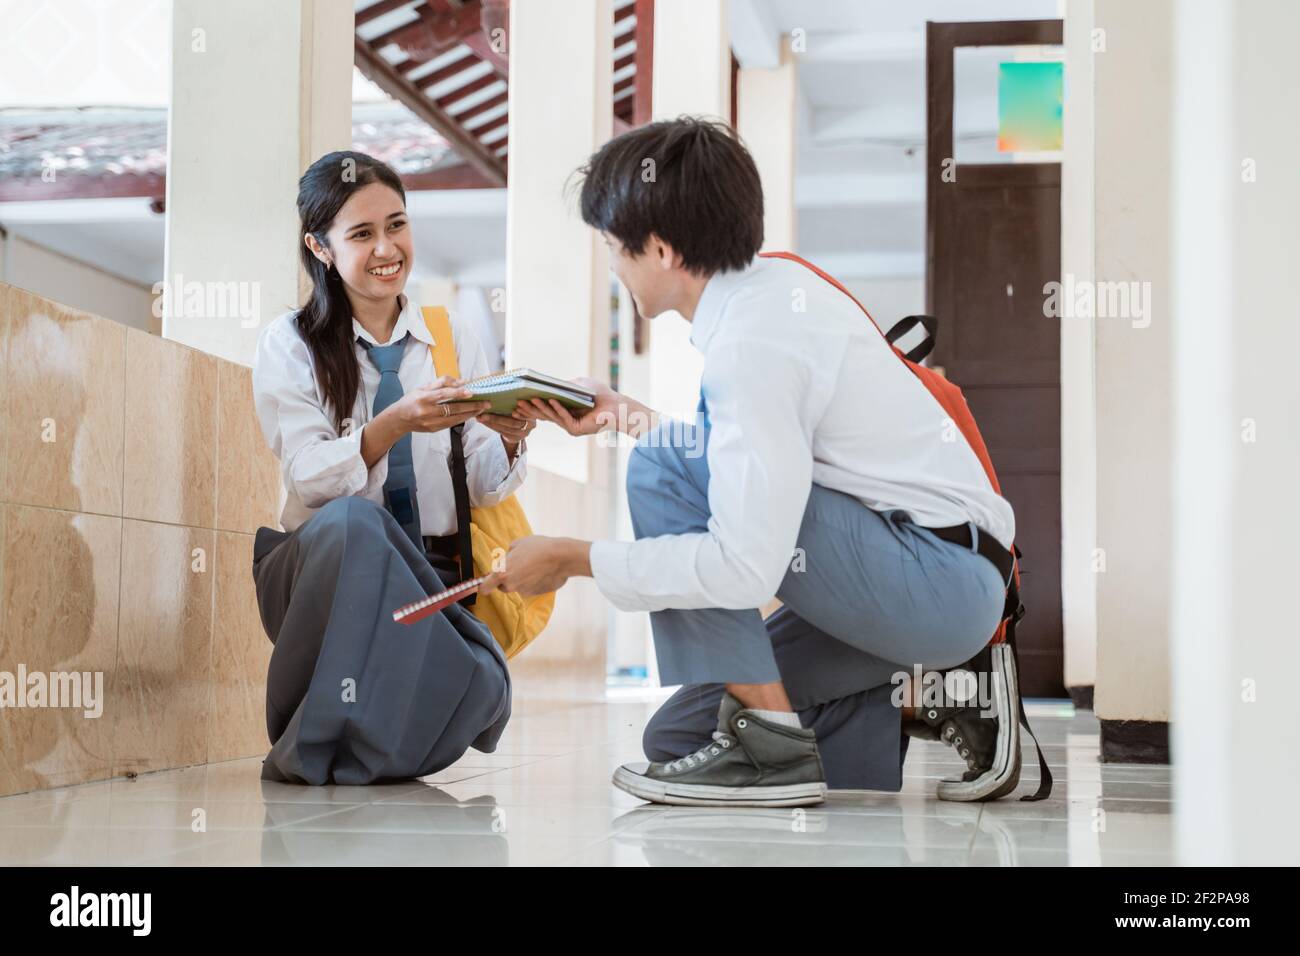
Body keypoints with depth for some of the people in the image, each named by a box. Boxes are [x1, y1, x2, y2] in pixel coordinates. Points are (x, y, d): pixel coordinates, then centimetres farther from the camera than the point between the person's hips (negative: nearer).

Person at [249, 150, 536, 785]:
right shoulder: (289, 345, 3)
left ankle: (369, 747, 4)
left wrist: (507, 440, -19)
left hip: (430, 576, 3)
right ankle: (313, 745, -21)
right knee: (350, 521, -38)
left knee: (480, 686, -30)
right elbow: (311, 479, -11)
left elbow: (485, 489, 5)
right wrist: (398, 422, -28)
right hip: (327, 566, -2)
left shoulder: (452, 339, 12)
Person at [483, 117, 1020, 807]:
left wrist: (574, 559, -19)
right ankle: (935, 706, 11)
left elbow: (745, 565, -28)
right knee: (679, 739, 10)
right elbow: (765, 454, 20)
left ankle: (769, 746, -14)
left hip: (939, 581, -10)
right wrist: (630, 418, 21)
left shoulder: (753, 340, -23)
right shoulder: (775, 283, 7)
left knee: (664, 473, -19)